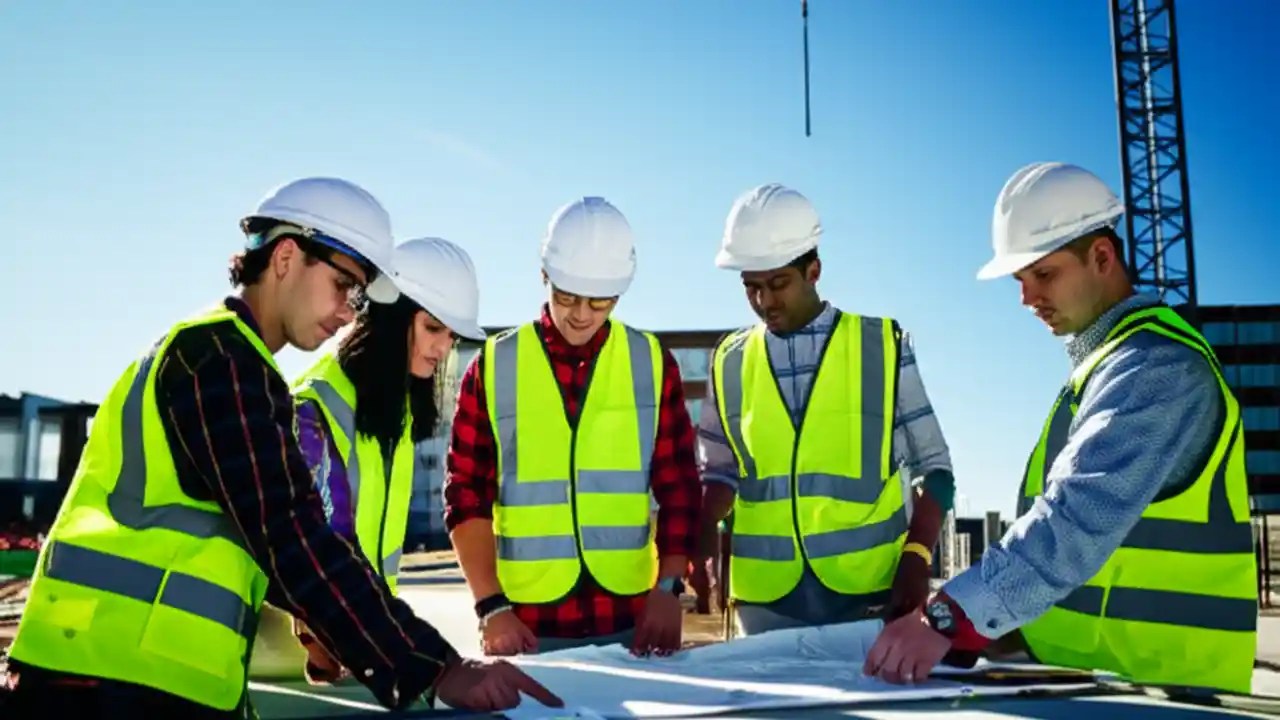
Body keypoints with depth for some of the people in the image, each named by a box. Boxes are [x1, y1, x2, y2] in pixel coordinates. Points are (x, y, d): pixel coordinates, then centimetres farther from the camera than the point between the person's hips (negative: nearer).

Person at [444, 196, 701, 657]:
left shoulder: (652, 363, 3)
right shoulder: (493, 367, -1)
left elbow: (678, 488, 4)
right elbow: (467, 495, -1)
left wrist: (667, 588, -5)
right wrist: (491, 607, -8)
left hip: (632, 618, 1)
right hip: (529, 623, -1)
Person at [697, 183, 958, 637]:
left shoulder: (883, 347, 0)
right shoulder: (730, 363, 5)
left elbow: (932, 467, 3)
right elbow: (722, 472, 11)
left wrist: (916, 561, -10)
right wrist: (698, 534, -8)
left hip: (870, 589, -2)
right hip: (766, 596, 2)